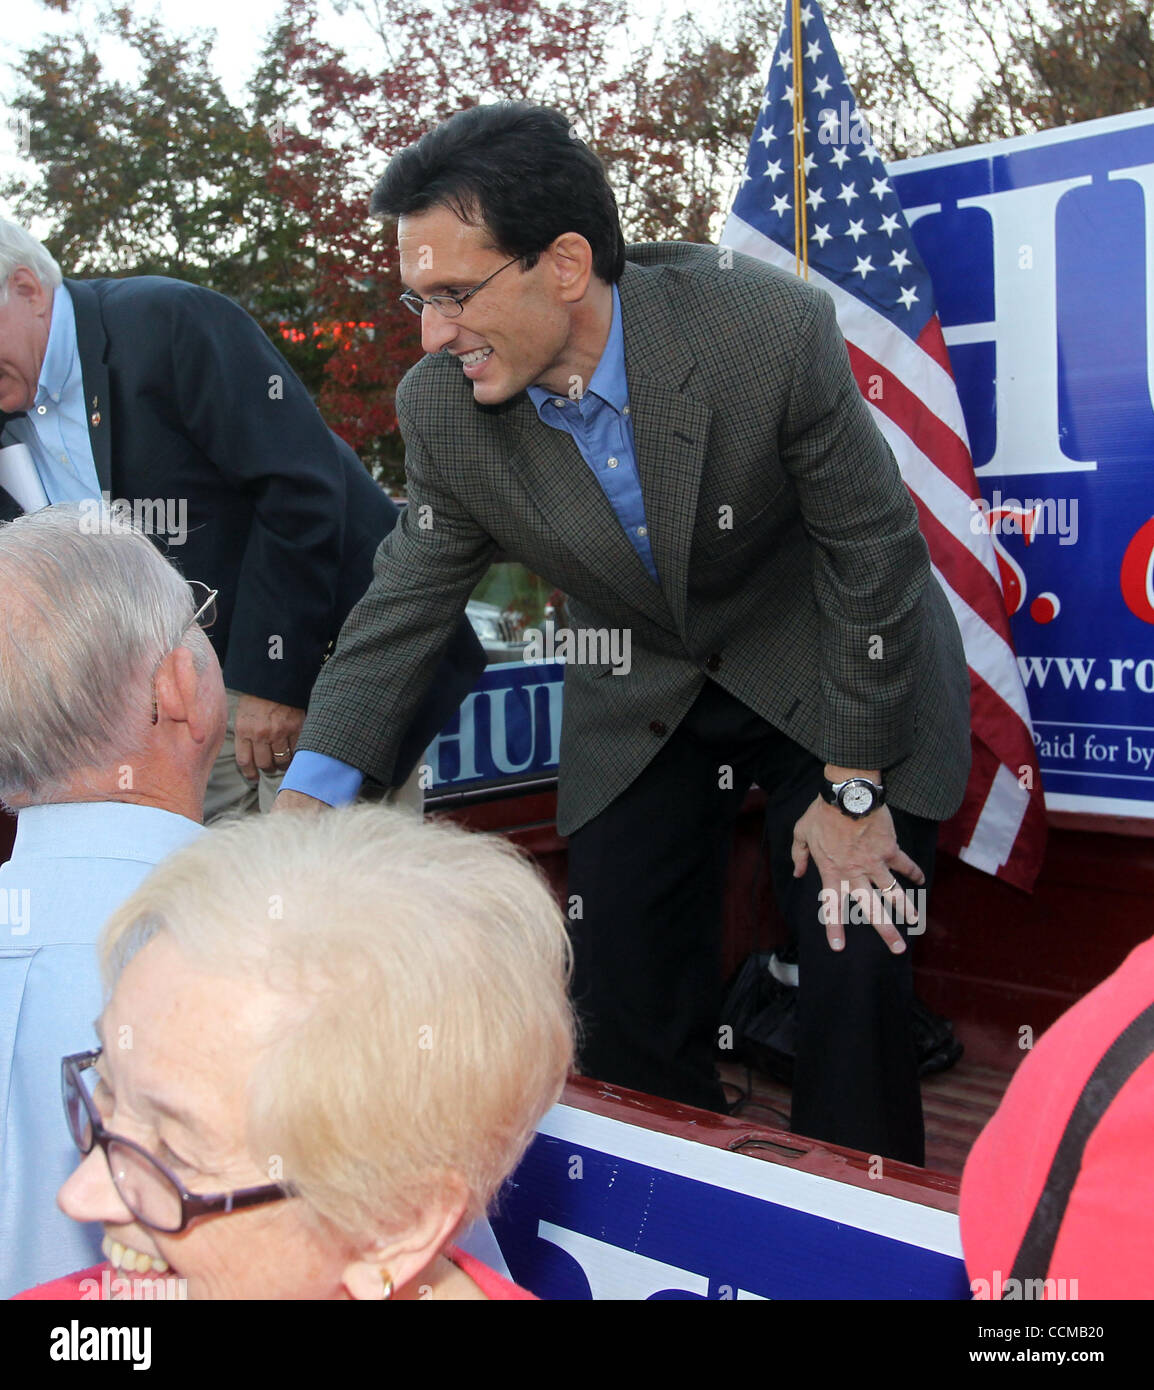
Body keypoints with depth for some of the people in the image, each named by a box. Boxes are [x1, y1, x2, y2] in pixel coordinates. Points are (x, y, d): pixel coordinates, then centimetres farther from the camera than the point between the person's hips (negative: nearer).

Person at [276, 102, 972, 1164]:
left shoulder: (771, 328, -28)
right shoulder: (443, 410, -17)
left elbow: (875, 551, -18)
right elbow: (408, 603, -6)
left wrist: (855, 787, -13)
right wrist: (305, 798, -14)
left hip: (834, 678, -3)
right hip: (643, 706, 3)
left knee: (858, 984, -4)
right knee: (628, 1016, 4)